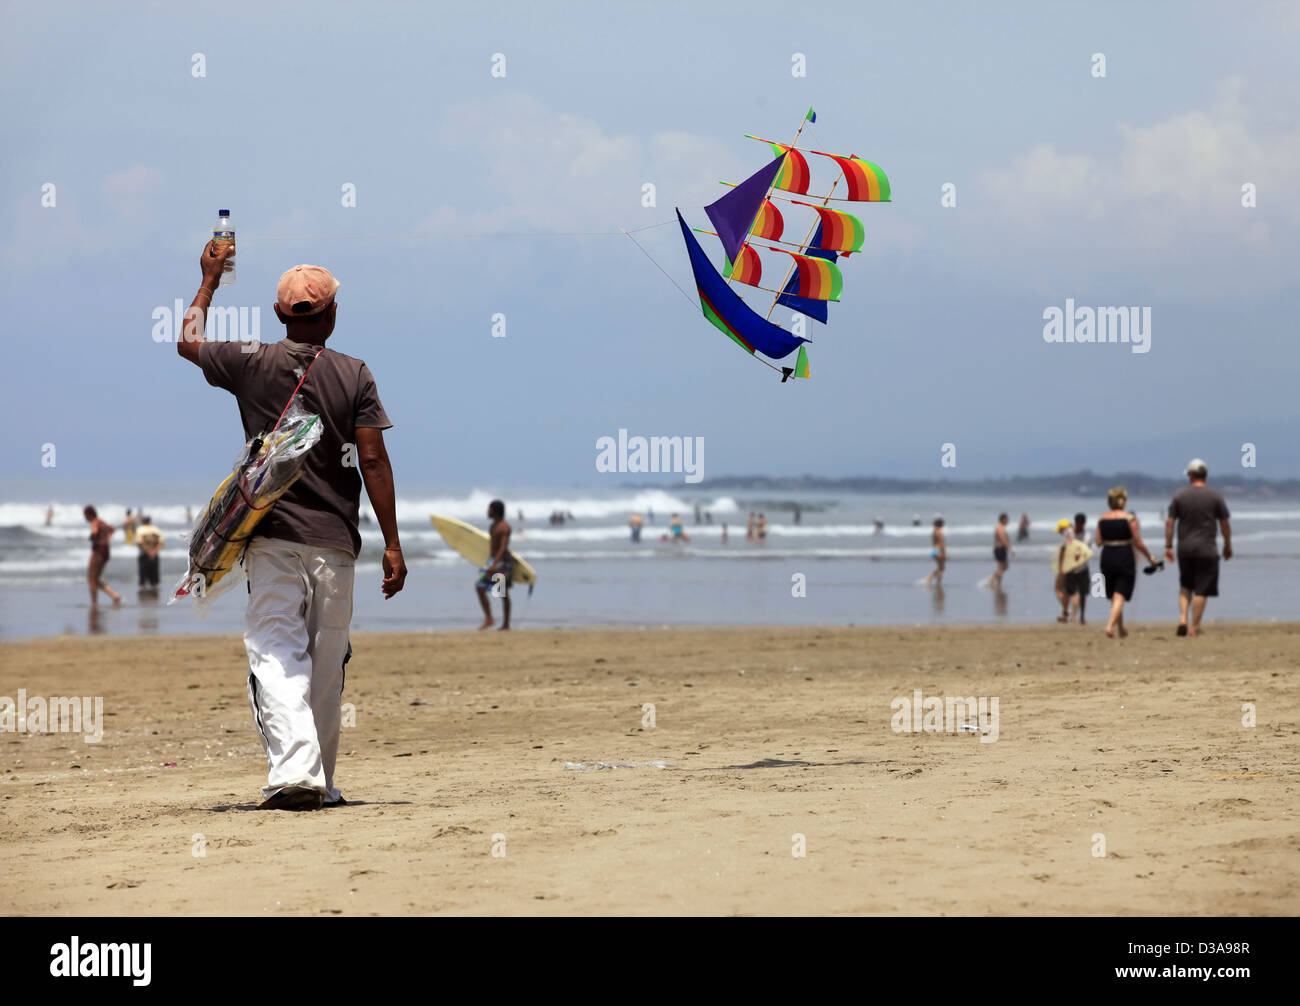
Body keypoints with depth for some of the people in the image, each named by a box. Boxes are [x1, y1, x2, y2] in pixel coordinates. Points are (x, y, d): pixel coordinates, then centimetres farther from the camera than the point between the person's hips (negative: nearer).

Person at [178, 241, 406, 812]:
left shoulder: (251, 364, 1)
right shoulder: (353, 375, -1)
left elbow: (187, 342, 20)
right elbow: (373, 460, -3)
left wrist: (209, 281, 33)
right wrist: (392, 544, 1)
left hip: (272, 535, -1)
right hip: (335, 539, 1)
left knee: (276, 654, -6)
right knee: (326, 664, 11)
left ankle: (293, 770, -24)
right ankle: (319, 783, 16)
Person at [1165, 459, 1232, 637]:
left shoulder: (1179, 495, -1)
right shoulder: (1215, 496, -4)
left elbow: (1170, 522, -1)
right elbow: (1225, 523, 0)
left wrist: (1168, 546, 7)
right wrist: (1228, 546, 12)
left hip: (1184, 547, 2)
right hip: (1206, 548, -2)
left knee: (1185, 586, 20)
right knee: (1201, 590, 2)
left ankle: (1182, 618, 3)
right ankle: (1194, 627, 2)